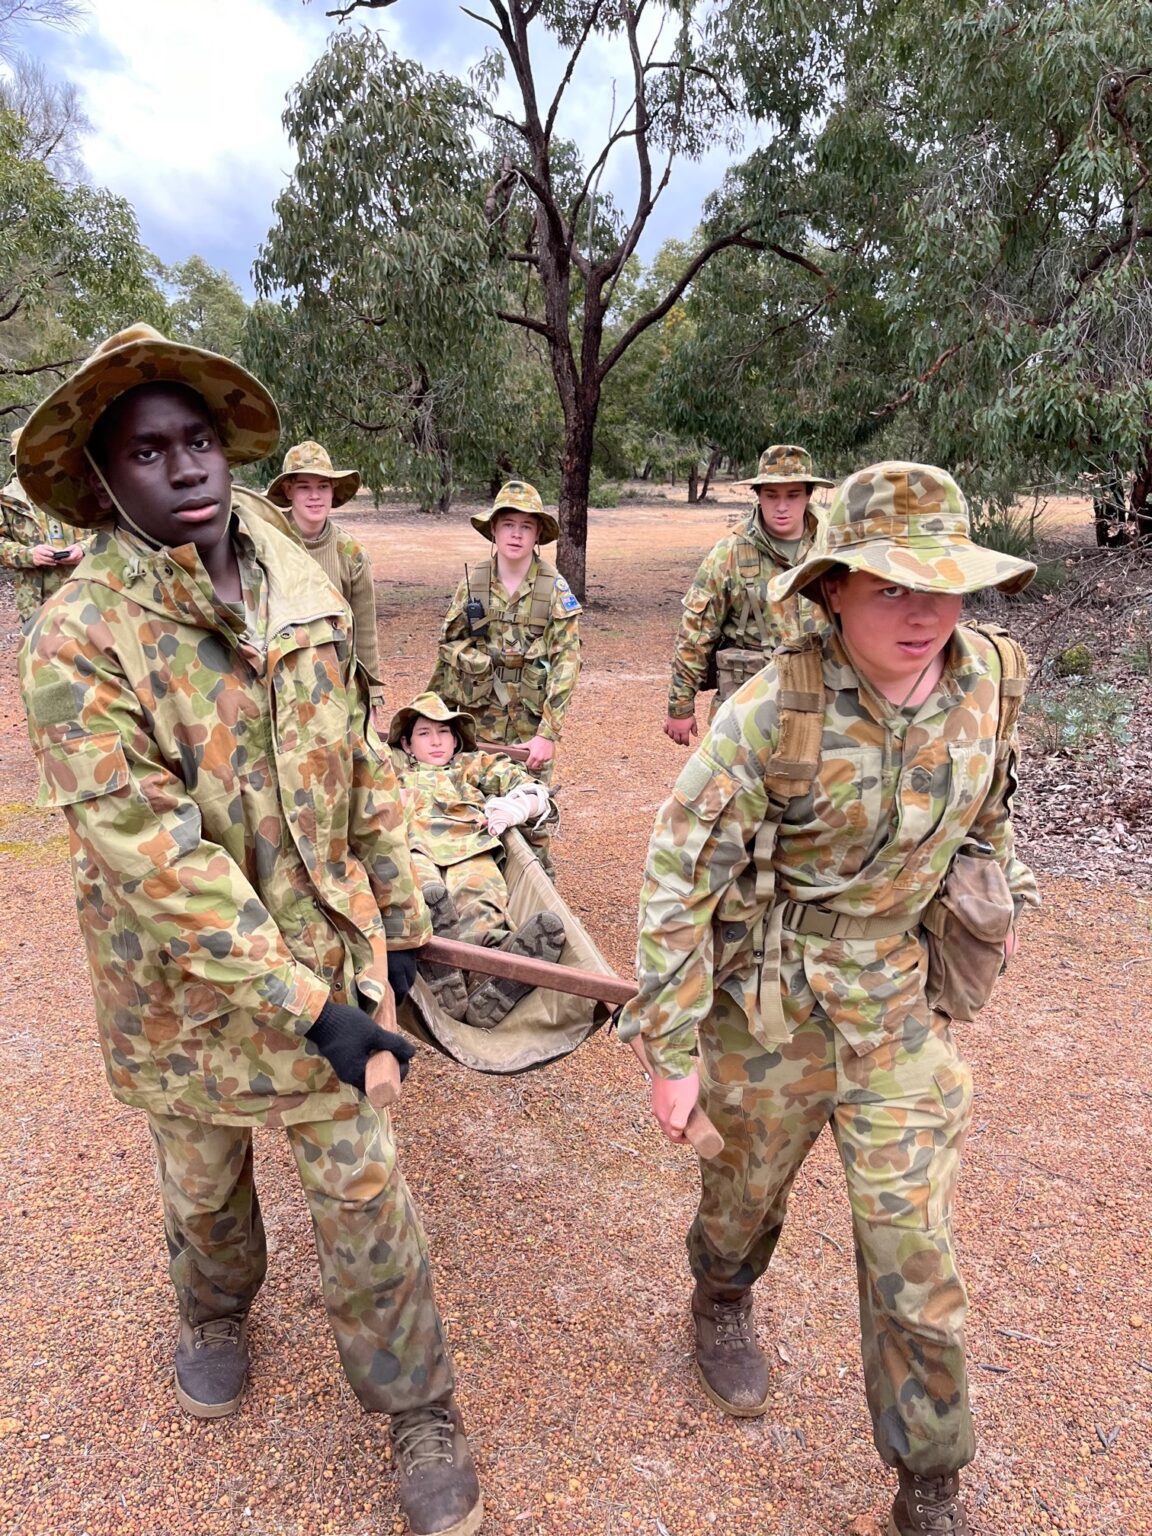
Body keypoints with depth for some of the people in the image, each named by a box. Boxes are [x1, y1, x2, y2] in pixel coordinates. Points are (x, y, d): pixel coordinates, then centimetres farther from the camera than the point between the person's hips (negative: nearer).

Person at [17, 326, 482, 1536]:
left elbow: (360, 771, 3)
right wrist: (307, 1008, -26)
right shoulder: (75, 641, -21)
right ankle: (216, 1315, 57)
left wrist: (398, 917, 6)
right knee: (201, 1184, 25)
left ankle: (419, 1416, 32)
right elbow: (152, 859, -25)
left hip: (331, 958, 2)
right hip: (187, 991, -1)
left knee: (363, 1193, 10)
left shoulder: (308, 596, -6)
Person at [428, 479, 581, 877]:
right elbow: (447, 651, 8)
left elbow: (566, 660, -9)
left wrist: (548, 733, -15)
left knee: (532, 818, 4)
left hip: (531, 726, -1)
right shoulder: (472, 581, 1)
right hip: (476, 724, 2)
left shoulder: (554, 587, -4)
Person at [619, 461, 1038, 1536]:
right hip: (771, 1012, -2)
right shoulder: (772, 713, -26)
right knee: (749, 1185, 23)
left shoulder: (989, 680, -10)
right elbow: (677, 880, -20)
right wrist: (672, 1051, -16)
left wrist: (1000, 901, 22)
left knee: (912, 1248, 10)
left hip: (901, 1005, 3)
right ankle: (722, 1305, 59)